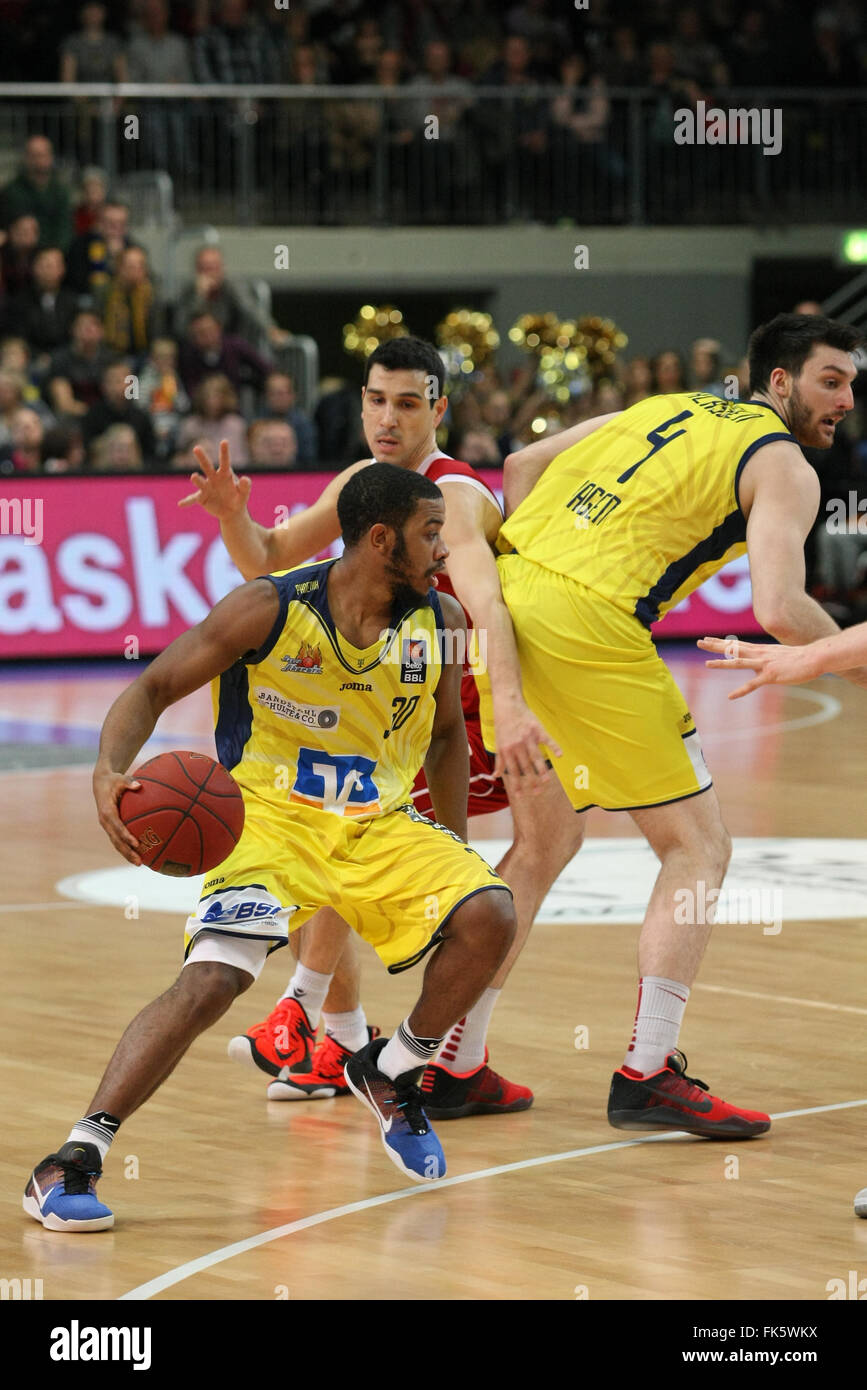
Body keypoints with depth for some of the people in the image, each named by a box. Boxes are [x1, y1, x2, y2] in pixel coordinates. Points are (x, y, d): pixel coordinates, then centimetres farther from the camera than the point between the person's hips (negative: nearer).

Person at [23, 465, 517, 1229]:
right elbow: (152, 690, -9)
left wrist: (455, 849, 14)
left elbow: (446, 735, 18)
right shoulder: (269, 609, -14)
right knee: (210, 980, -26)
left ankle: (392, 1072, 7)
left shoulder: (441, 621, -1)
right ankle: (74, 1159, -22)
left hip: (382, 824, 4)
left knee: (488, 914, -20)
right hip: (269, 819, -4)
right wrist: (109, 771, -28)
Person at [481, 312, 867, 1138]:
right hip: (591, 625, -8)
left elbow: (524, 466, 26)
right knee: (697, 849, 3)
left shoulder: (671, 407, 25)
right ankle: (647, 1075, -2)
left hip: (507, 589, 8)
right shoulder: (781, 466, 2)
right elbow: (779, 611, -12)